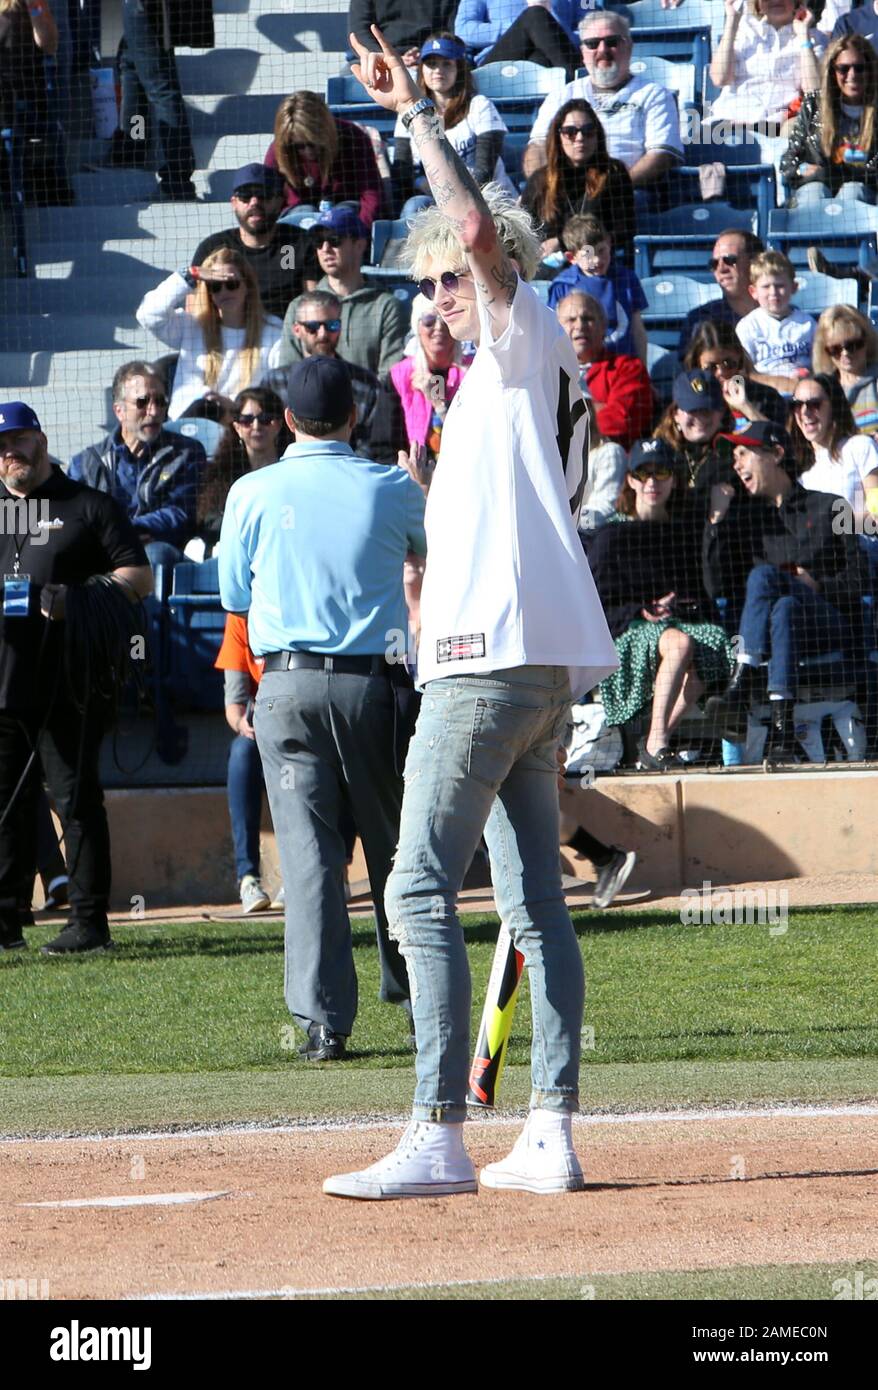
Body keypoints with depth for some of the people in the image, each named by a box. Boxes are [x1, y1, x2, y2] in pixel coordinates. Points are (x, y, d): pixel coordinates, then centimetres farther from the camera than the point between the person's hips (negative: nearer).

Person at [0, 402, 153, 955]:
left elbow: (140, 577, 2)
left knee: (77, 799, -3)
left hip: (68, 681, -4)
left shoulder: (89, 506, 6)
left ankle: (90, 922, -1)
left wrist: (75, 599, -13)